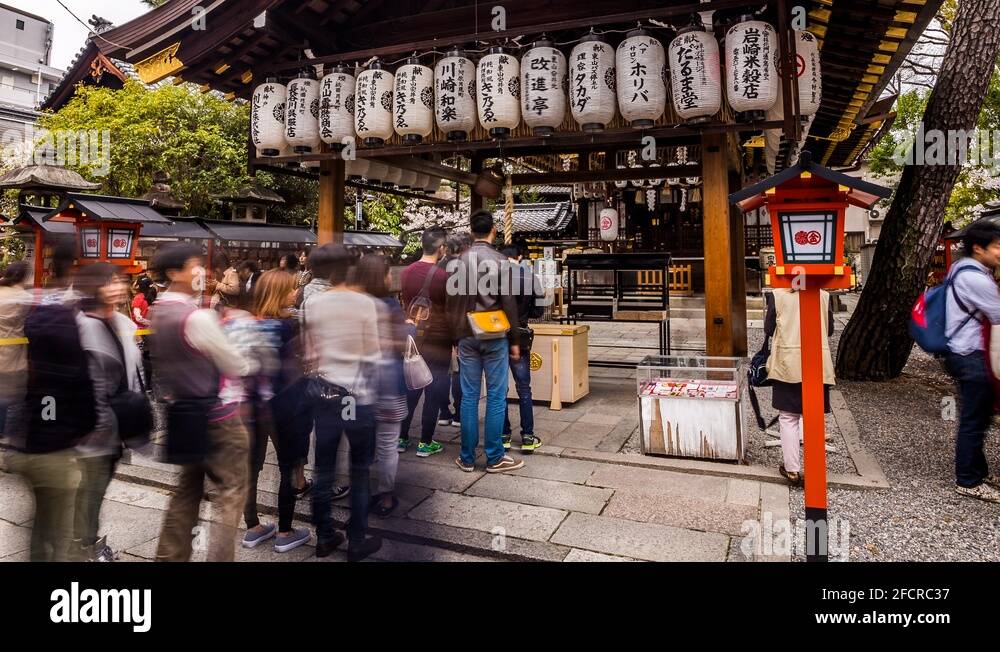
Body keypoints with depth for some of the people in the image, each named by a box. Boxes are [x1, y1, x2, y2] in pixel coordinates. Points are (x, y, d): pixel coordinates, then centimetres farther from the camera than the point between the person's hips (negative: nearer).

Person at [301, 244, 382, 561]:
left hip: (325, 392, 3)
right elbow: (372, 355, -4)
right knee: (360, 470, 8)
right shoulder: (366, 303, -7)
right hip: (358, 394, -2)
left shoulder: (310, 304, -1)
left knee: (324, 469, 13)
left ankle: (325, 537, 26)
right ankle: (357, 541, 17)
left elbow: (308, 354, 4)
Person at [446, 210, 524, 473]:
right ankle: (494, 458, 9)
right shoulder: (500, 261, -7)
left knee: (469, 397, 8)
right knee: (496, 397, 3)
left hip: (467, 337, 4)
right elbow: (508, 304, -8)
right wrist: (515, 341, 0)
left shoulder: (458, 262, 5)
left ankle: (467, 458, 14)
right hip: (495, 337, -4)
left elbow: (452, 304, 8)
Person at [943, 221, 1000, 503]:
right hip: (969, 356, -10)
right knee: (974, 419, -2)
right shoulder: (975, 278, -20)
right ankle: (968, 481, 8)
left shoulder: (965, 269, 11)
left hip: (970, 353, 10)